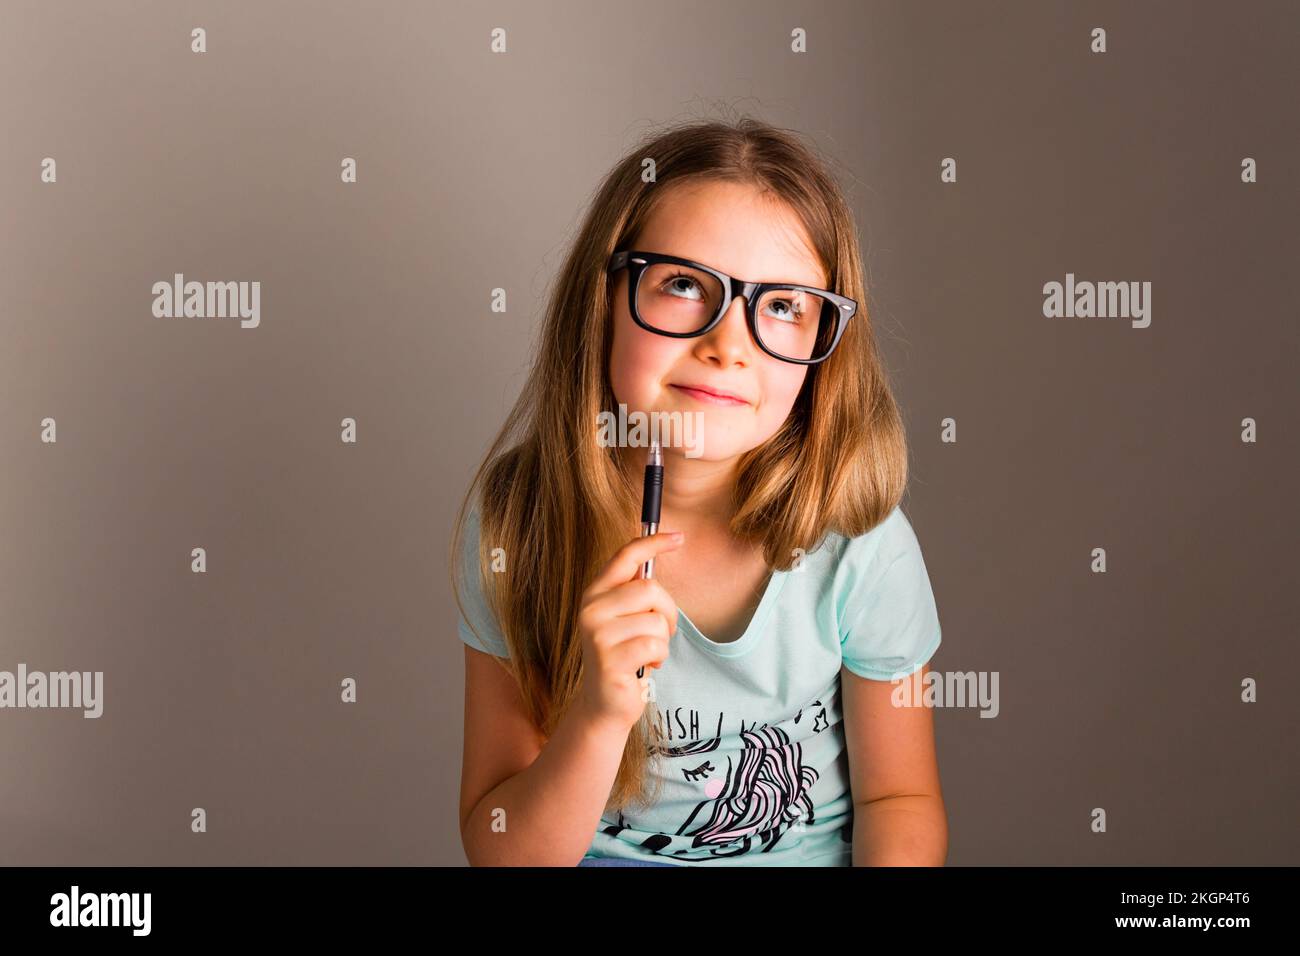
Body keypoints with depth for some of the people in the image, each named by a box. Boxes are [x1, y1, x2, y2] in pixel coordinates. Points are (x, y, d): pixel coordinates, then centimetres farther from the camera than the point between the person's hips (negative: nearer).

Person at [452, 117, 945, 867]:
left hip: (812, 853, 0)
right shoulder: (518, 524, -13)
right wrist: (599, 716, -27)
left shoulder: (859, 545, -14)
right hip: (599, 854, 0)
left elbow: (900, 801, -2)